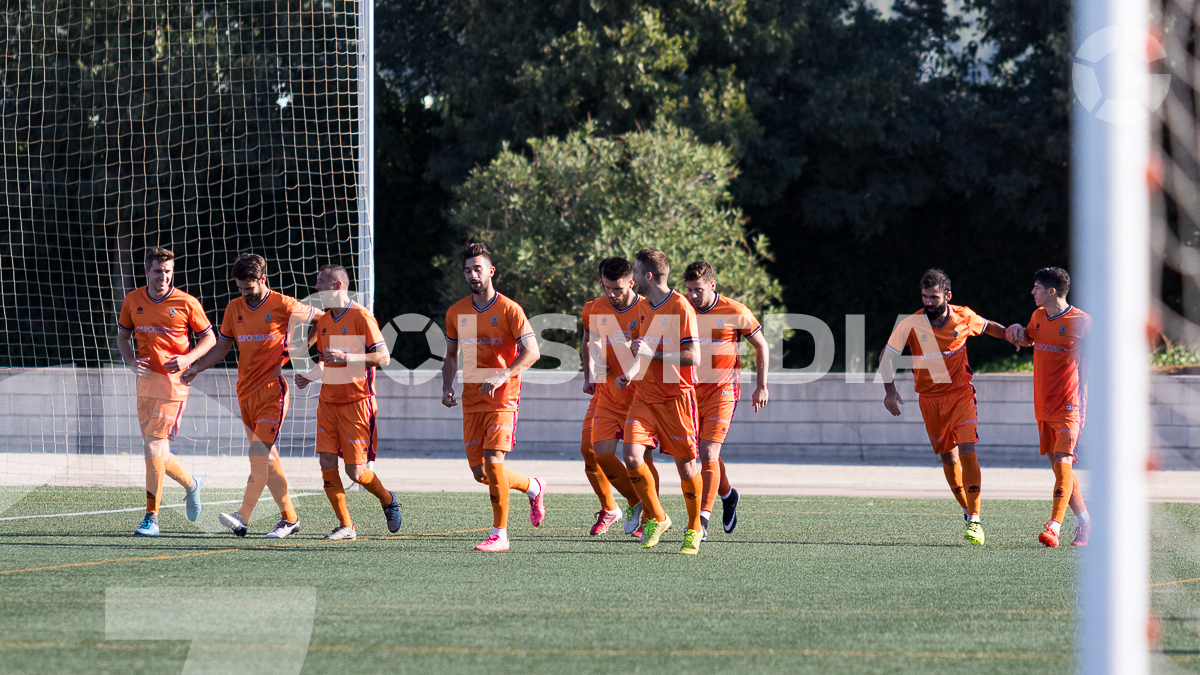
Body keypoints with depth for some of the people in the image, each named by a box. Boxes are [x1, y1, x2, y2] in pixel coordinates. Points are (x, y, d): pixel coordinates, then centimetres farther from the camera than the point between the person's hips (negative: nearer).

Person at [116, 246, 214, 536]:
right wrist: (130, 361, -2)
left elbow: (209, 338, 3)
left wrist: (188, 358, -14)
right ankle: (191, 483, 39)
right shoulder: (133, 301, 5)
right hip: (145, 382, 5)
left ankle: (152, 518, -6)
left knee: (153, 449, -13)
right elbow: (123, 335, 18)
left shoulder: (186, 303, -5)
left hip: (174, 382, -5)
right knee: (155, 453, 9)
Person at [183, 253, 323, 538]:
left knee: (259, 453, -16)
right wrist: (196, 367, 1)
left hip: (273, 389, -7)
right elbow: (221, 347, 16)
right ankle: (289, 518, 17)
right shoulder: (234, 308, 10)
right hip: (246, 392, 7)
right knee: (267, 458, 9)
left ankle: (243, 517, -20)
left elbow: (323, 319, 4)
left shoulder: (283, 306, -7)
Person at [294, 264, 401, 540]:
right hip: (328, 401, 7)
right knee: (327, 464, -5)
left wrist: (347, 357, -22)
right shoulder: (323, 322, 12)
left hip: (357, 401, -6)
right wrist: (309, 376, 2)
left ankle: (388, 500, 23)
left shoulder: (360, 317, -10)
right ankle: (345, 526, 3)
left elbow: (384, 357, -12)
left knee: (356, 471, -6)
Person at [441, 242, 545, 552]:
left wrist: (502, 375, -24)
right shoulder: (456, 313, 8)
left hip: (503, 398, -6)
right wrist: (447, 387, 4)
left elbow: (532, 352, -12)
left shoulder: (509, 310, -7)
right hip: (472, 399, 6)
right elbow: (451, 355, 20)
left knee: (493, 460, -19)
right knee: (480, 473, 4)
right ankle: (533, 487, 32)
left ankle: (500, 534, -11)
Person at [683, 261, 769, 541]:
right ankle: (727, 495, 43)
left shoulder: (736, 313, -11)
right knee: (706, 453, 14)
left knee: (708, 453, -16)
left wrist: (761, 387, 2)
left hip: (722, 390, -4)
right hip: (691, 389, 4)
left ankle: (702, 520, -17)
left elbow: (761, 346, 2)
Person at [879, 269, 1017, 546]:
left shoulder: (964, 317, -7)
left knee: (968, 452, -15)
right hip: (930, 398, 1)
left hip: (961, 393, -1)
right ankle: (967, 511, 27)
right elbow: (886, 356, -7)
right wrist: (890, 390, -20)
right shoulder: (910, 324, -13)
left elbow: (987, 326, 15)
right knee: (948, 457, 6)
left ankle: (975, 521, -16)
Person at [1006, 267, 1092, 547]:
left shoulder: (1081, 321, -10)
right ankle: (1084, 521, 22)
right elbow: (1029, 339, 30)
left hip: (1068, 406, -7)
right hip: (1043, 406, 7)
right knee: (1058, 467, 10)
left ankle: (1053, 529, -23)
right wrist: (1018, 331, 7)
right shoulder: (1038, 316, 10)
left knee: (1062, 464, -16)